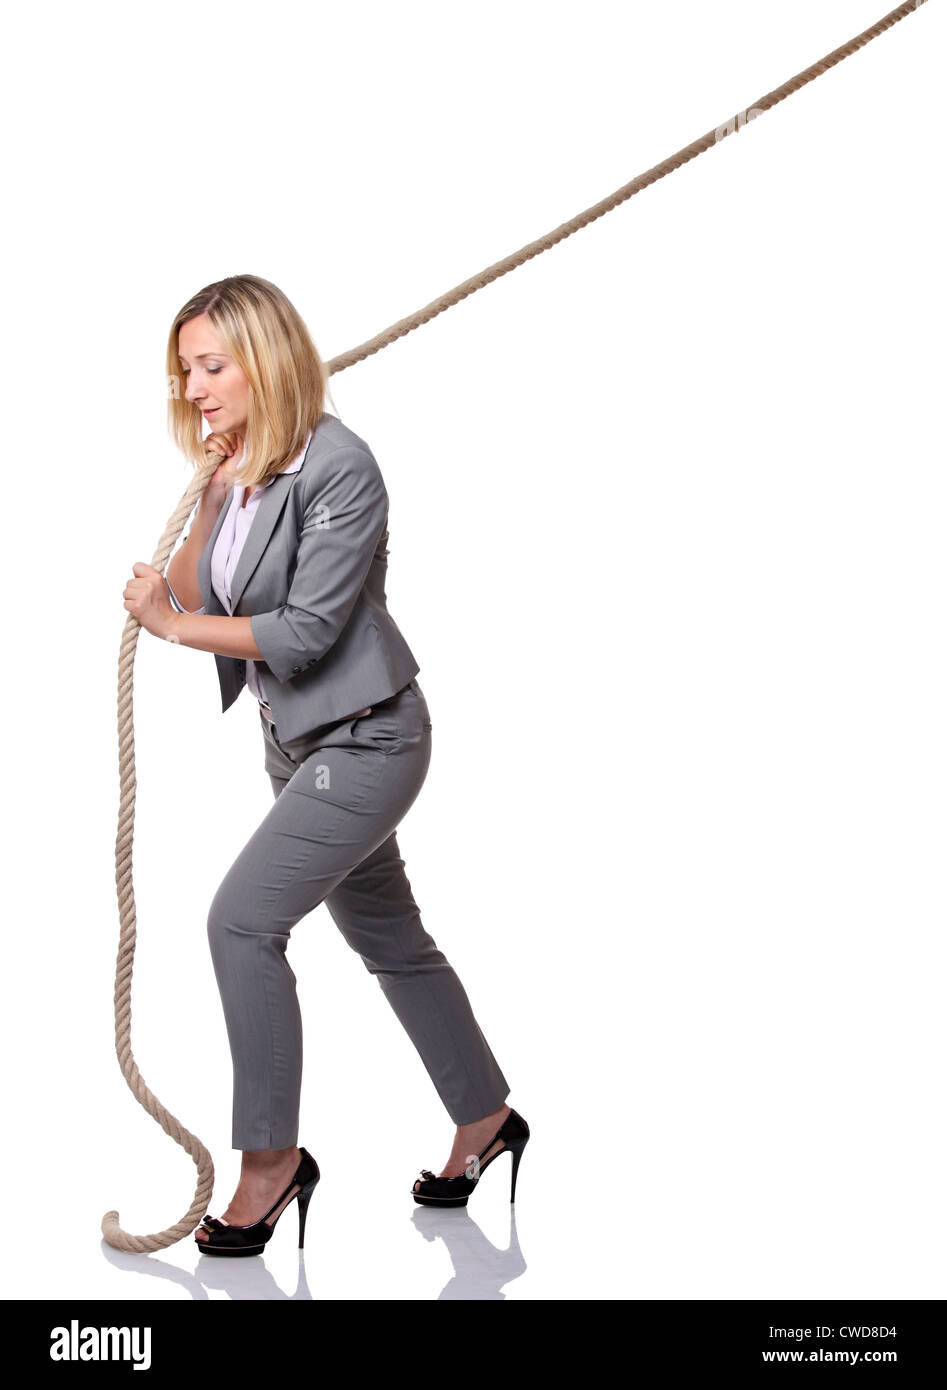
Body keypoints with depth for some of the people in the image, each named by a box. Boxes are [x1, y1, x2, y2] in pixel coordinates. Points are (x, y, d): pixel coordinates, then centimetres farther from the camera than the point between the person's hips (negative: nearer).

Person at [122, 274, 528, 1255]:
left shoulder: (339, 466, -21)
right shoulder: (234, 467, 3)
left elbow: (306, 631, -23)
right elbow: (198, 598, -1)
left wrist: (170, 623, -16)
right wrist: (213, 487, -11)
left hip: (367, 738, -9)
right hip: (297, 739, 9)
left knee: (242, 919, -16)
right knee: (388, 938, 18)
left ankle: (272, 1156, -2)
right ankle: (486, 1118, 35)